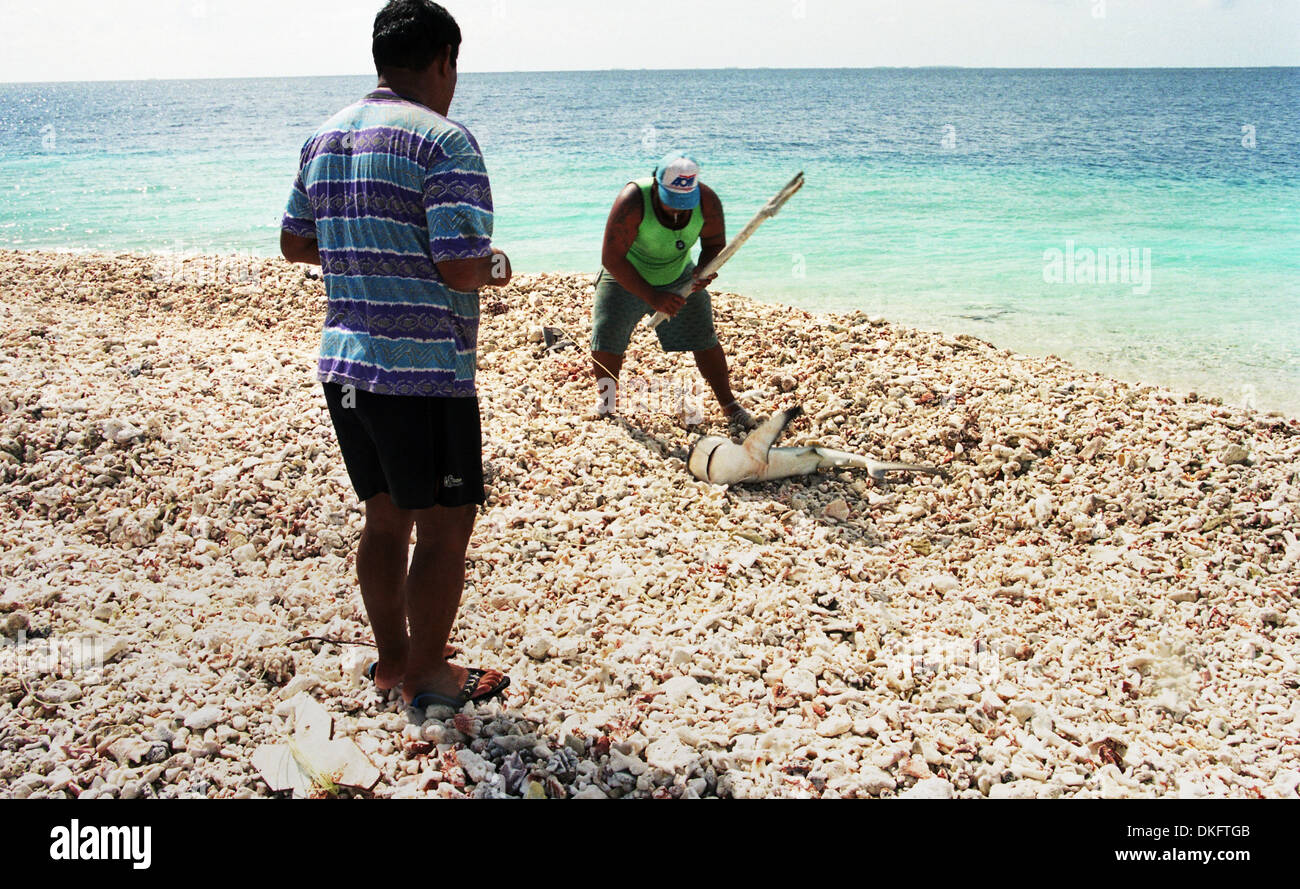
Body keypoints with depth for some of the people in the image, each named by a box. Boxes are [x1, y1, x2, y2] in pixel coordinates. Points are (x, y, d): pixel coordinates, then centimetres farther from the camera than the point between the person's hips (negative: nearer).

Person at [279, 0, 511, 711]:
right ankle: (426, 676, 18)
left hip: (344, 364, 8)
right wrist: (496, 267, 0)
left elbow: (294, 243, 19)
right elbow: (462, 270, -20)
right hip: (422, 373, -8)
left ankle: (392, 657, 32)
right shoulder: (445, 143, -14)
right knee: (444, 527, 6)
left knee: (386, 518, 19)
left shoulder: (325, 137, 11)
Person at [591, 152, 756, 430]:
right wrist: (651, 296, -38)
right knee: (607, 335, -11)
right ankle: (606, 398, 15)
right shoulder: (632, 201, -36)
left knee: (703, 338, -3)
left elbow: (715, 243, -6)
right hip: (627, 277, -2)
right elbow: (611, 258, -34)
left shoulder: (707, 201, -23)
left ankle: (728, 404, 12)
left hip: (679, 277, 3)